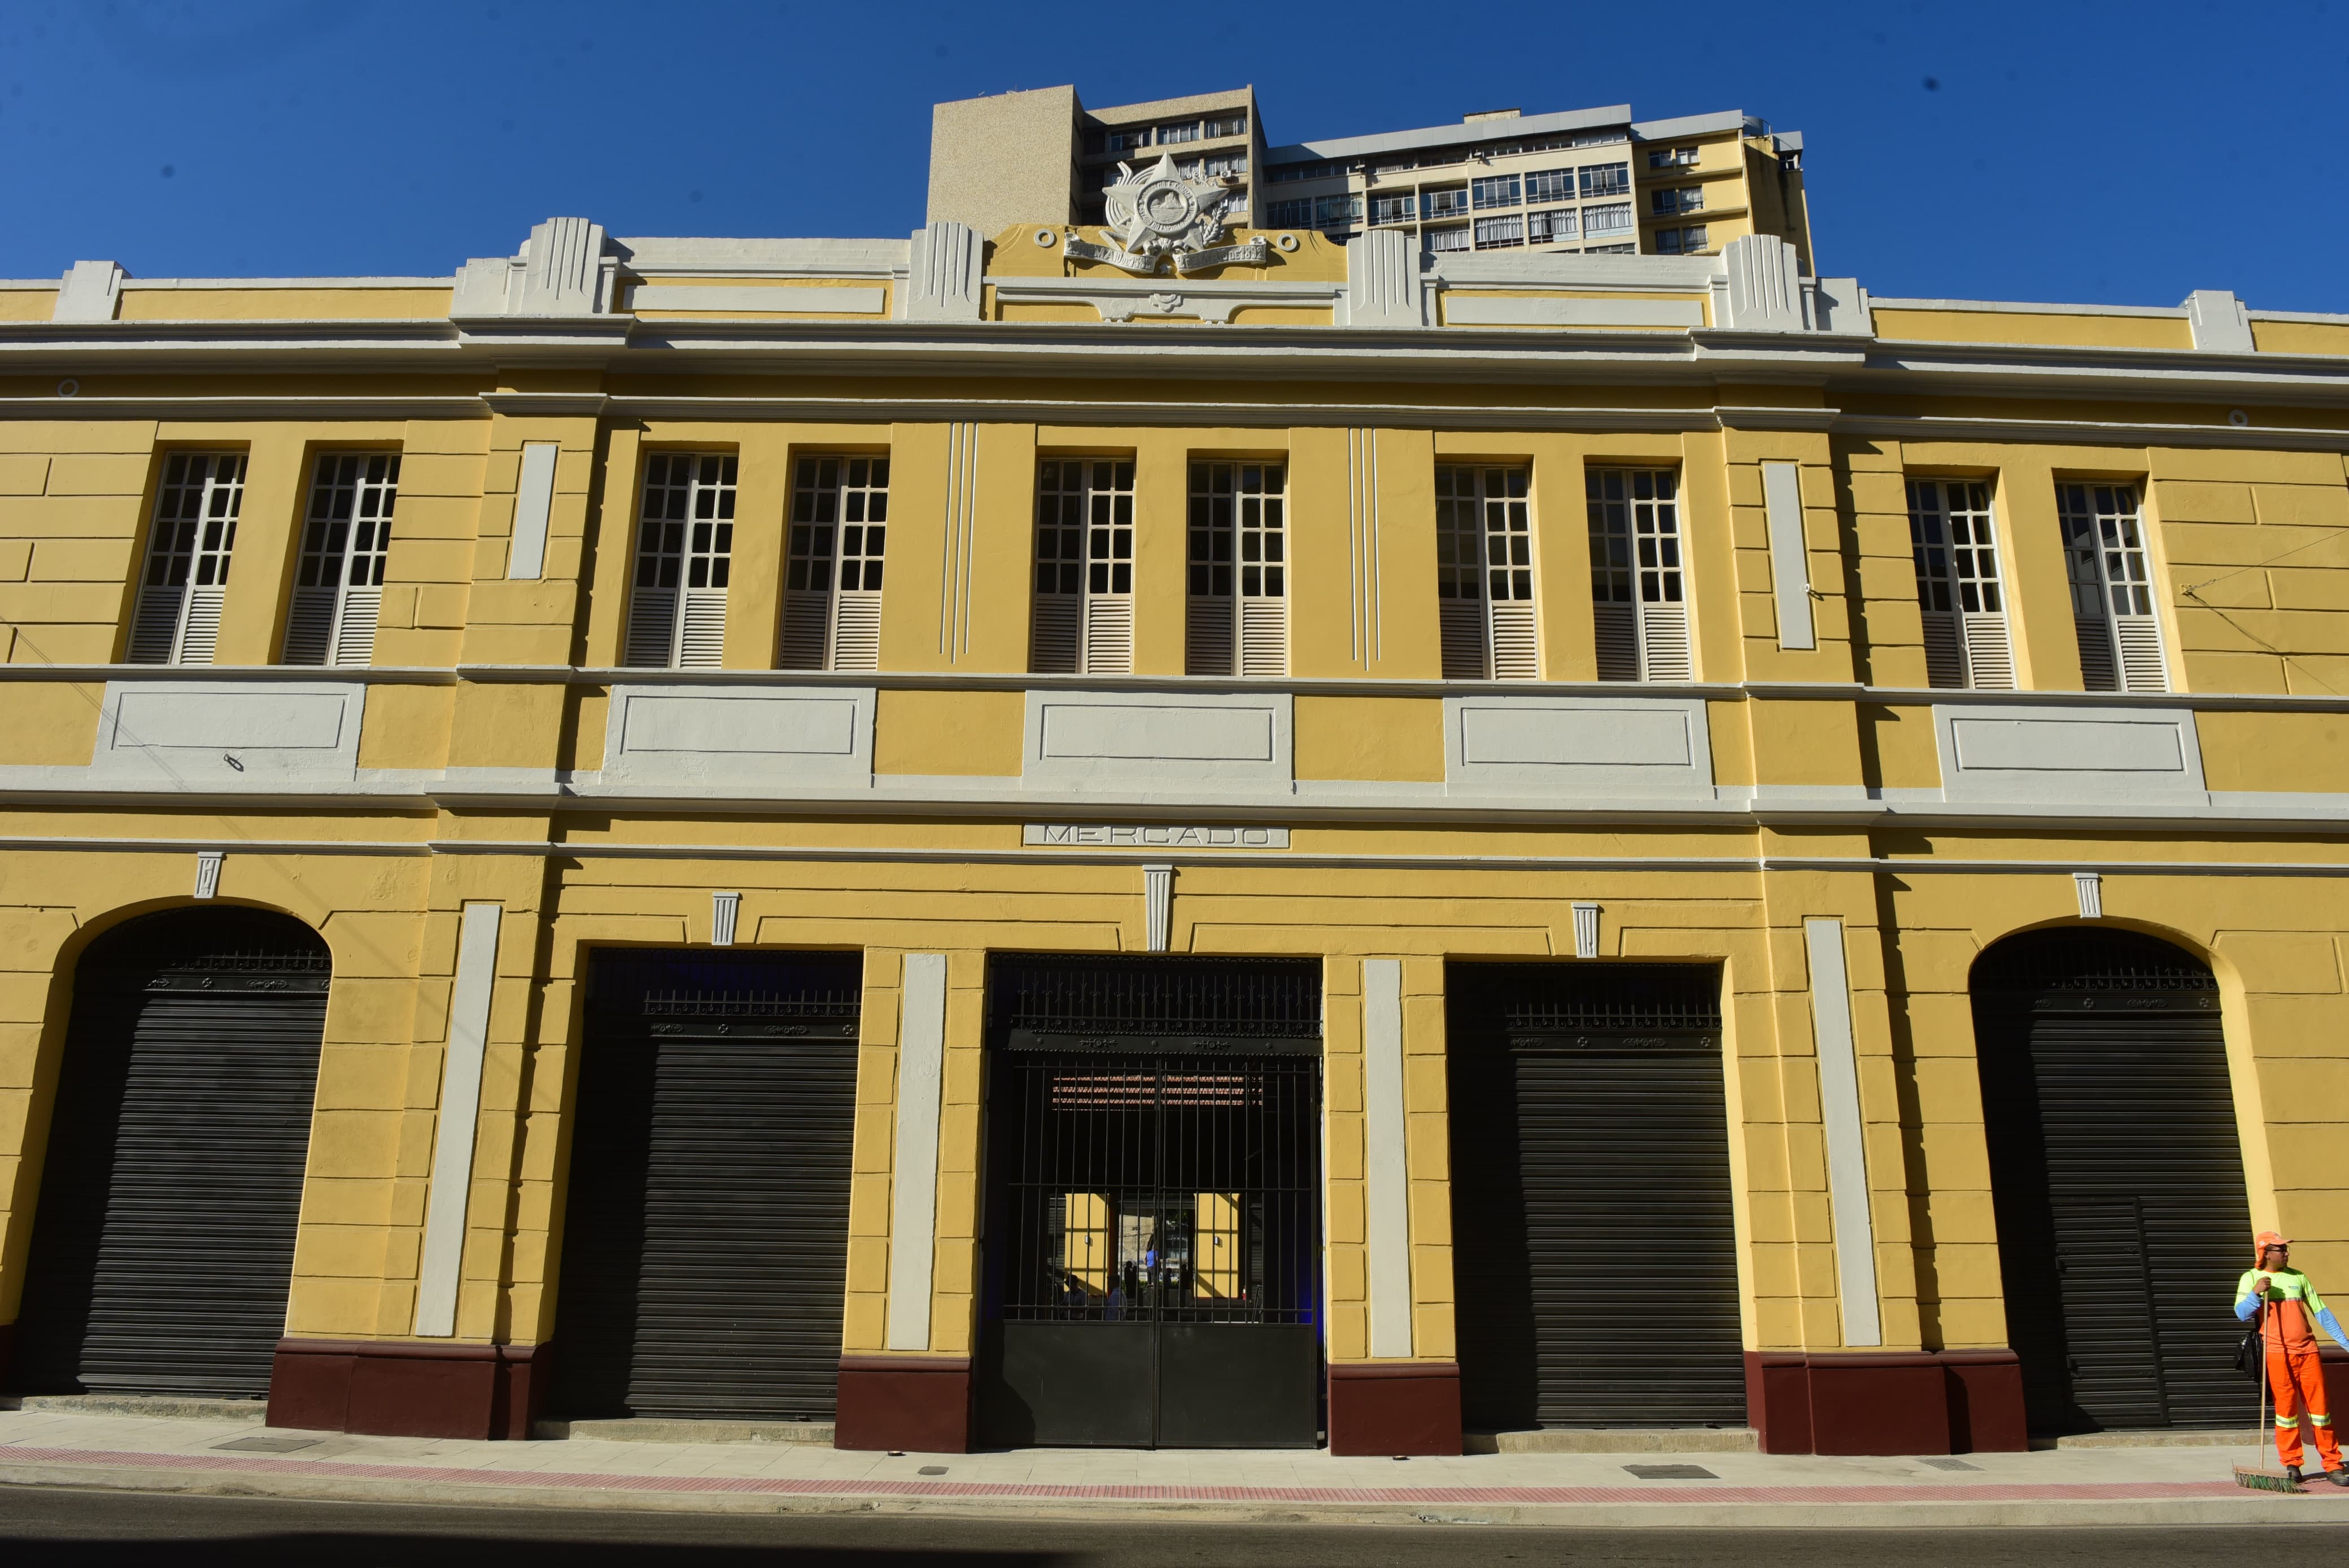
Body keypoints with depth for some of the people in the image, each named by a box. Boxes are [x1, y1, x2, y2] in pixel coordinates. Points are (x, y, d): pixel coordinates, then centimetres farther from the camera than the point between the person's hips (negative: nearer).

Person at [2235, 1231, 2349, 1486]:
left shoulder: (2298, 1277, 11)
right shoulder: (2251, 1278, 2)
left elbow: (2321, 1311, 12)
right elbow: (2241, 1314, -5)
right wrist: (2256, 1293, -20)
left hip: (2307, 1350, 3)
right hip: (2278, 1353, -3)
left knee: (2320, 1407, 3)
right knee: (2286, 1408, 0)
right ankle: (2291, 1466, 9)